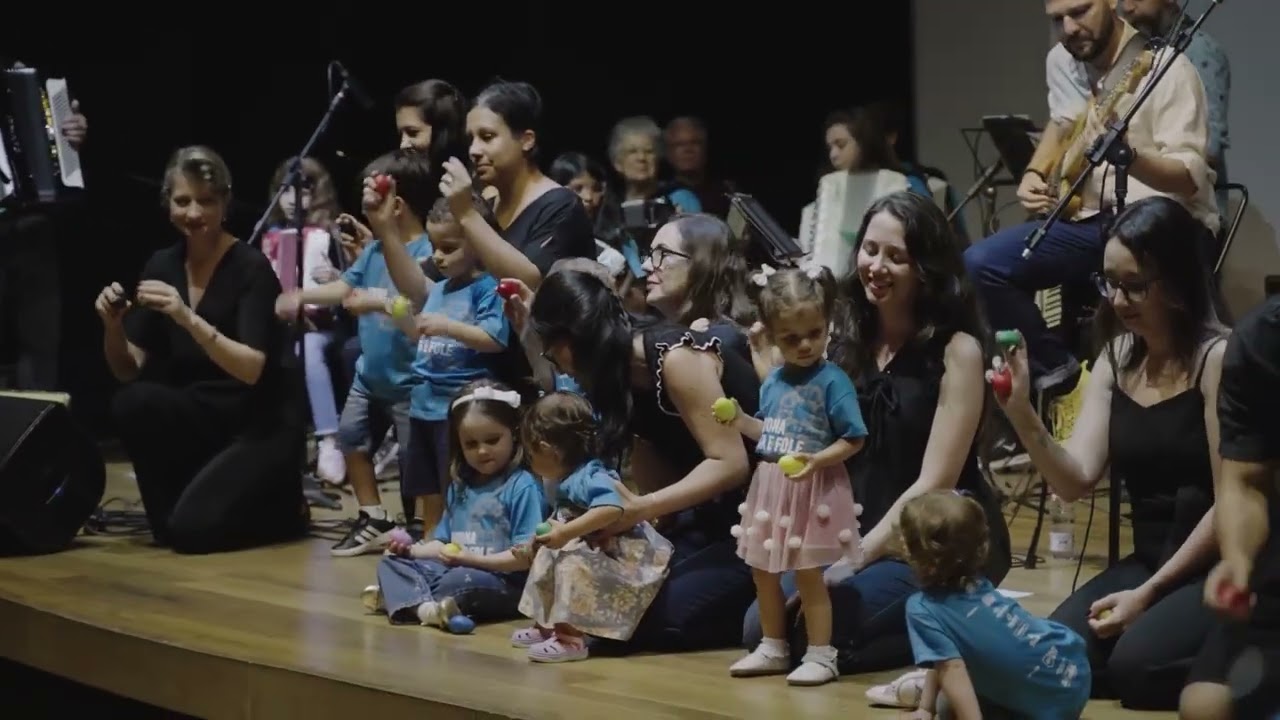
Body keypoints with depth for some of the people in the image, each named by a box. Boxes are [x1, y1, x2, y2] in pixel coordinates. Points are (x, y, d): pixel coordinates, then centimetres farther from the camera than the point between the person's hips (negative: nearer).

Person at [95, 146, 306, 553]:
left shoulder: (251, 268, -14)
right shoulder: (162, 266, 2)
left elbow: (251, 369, -25)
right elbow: (128, 371, 2)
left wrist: (187, 318, -36)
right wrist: (113, 326, -19)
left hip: (261, 427, -5)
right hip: (204, 418, 5)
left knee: (193, 529, -24)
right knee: (131, 403, -25)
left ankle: (282, 506, 6)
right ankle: (170, 513, -4)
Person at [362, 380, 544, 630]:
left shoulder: (522, 487, -9)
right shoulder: (460, 485, 17)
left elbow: (526, 557, -15)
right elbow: (444, 542, 21)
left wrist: (471, 559, -19)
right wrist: (412, 549, 2)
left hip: (501, 582, -8)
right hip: (453, 569, 8)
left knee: (460, 581, -38)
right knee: (391, 561, -4)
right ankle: (424, 607, -31)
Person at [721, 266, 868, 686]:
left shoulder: (832, 381, -15)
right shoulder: (773, 382, 6)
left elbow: (854, 440, -16)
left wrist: (816, 460, -28)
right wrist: (738, 420, 3)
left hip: (813, 490, -7)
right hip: (770, 486, 7)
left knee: (808, 574, -1)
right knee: (763, 571, 15)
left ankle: (821, 655, 10)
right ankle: (773, 648, 29)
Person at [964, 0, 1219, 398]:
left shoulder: (1166, 68, -17)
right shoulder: (1060, 61, 5)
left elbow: (1191, 178, -22)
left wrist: (1128, 157, -41)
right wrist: (1035, 174, 8)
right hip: (1092, 217, 7)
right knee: (980, 263, -12)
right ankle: (1054, 367, 1)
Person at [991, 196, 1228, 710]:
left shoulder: (1218, 358, -13)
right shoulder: (1116, 359, 6)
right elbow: (1076, 481, -2)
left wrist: (1149, 593, -17)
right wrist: (1022, 416, -20)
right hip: (1146, 562, 6)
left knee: (1135, 667, -28)